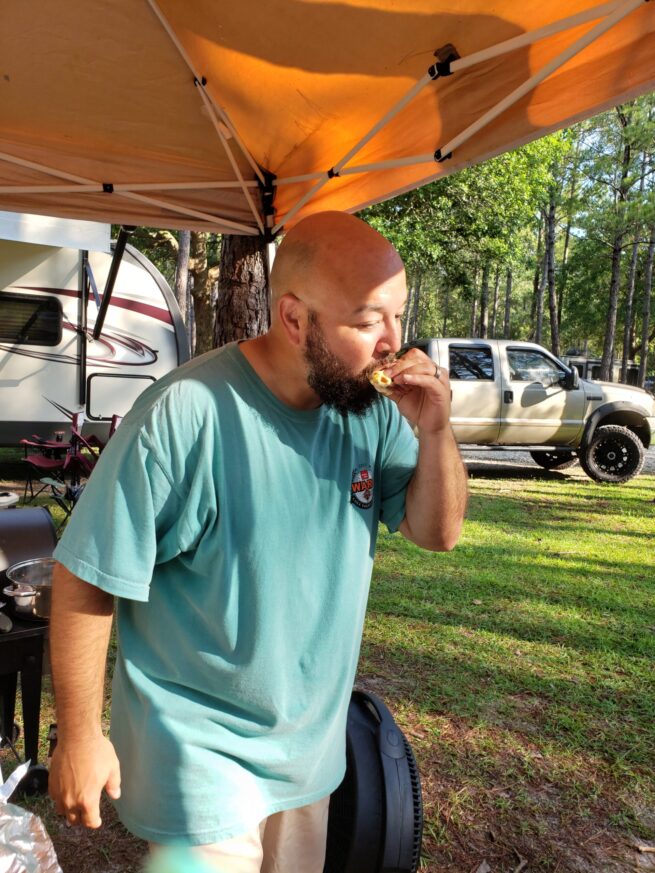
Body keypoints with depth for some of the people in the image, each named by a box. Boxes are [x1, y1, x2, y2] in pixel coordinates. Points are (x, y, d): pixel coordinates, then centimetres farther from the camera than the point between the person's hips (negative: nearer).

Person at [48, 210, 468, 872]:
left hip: (313, 740, 6)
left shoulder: (373, 409, -10)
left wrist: (434, 432, -21)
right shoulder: (186, 415, -28)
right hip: (201, 747, -5)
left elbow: (436, 533, -2)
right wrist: (79, 736, -10)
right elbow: (87, 580, -19)